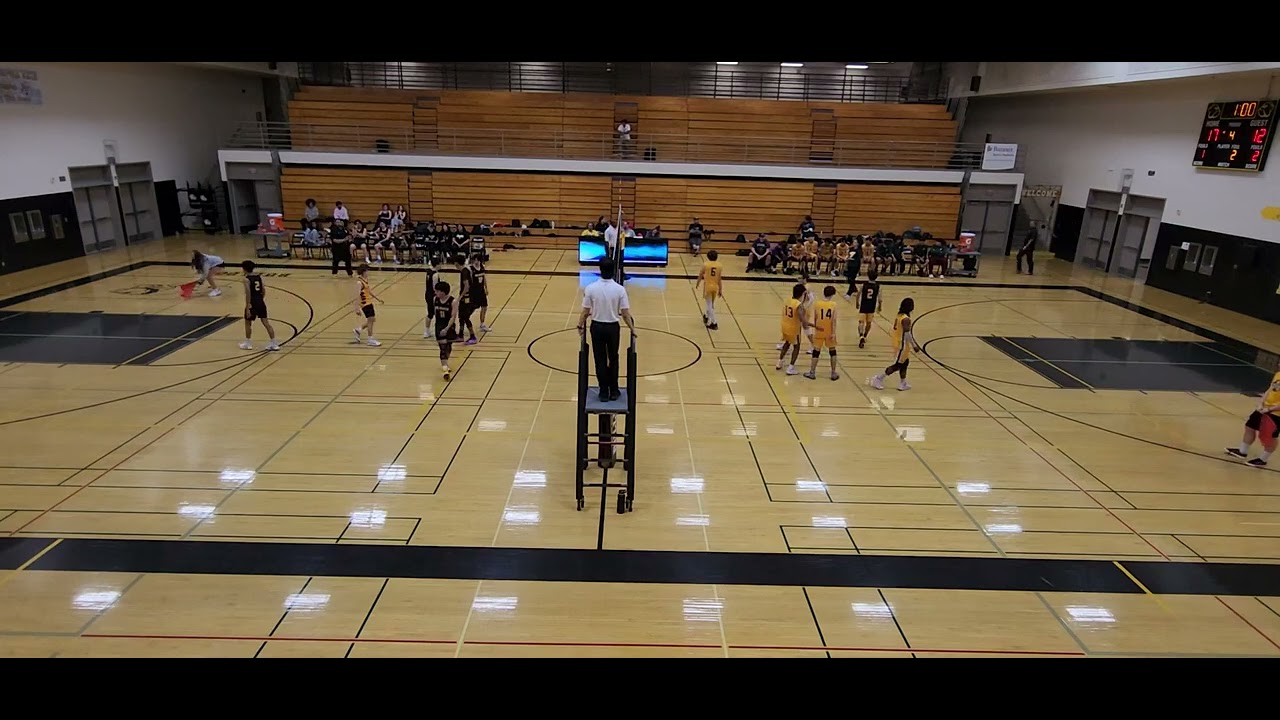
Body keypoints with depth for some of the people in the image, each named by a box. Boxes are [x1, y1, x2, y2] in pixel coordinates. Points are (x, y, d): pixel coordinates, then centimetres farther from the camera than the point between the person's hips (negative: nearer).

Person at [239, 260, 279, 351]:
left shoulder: (247, 279, -13)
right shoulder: (259, 277, 5)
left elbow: (248, 294, -16)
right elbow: (264, 291, 7)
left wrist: (247, 308, -15)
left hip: (252, 303, -6)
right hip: (261, 302, 6)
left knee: (248, 322, 14)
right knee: (266, 322, 5)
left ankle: (248, 343, 24)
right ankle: (274, 344, 2)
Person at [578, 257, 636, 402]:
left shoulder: (591, 288, -13)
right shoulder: (620, 289, -13)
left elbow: (585, 312, -7)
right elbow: (625, 314, -8)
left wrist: (580, 326, 10)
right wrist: (632, 329, 6)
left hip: (597, 327, 0)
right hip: (613, 327, 0)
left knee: (600, 361, 10)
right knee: (613, 359, 17)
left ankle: (604, 392, 15)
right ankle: (614, 391, 22)